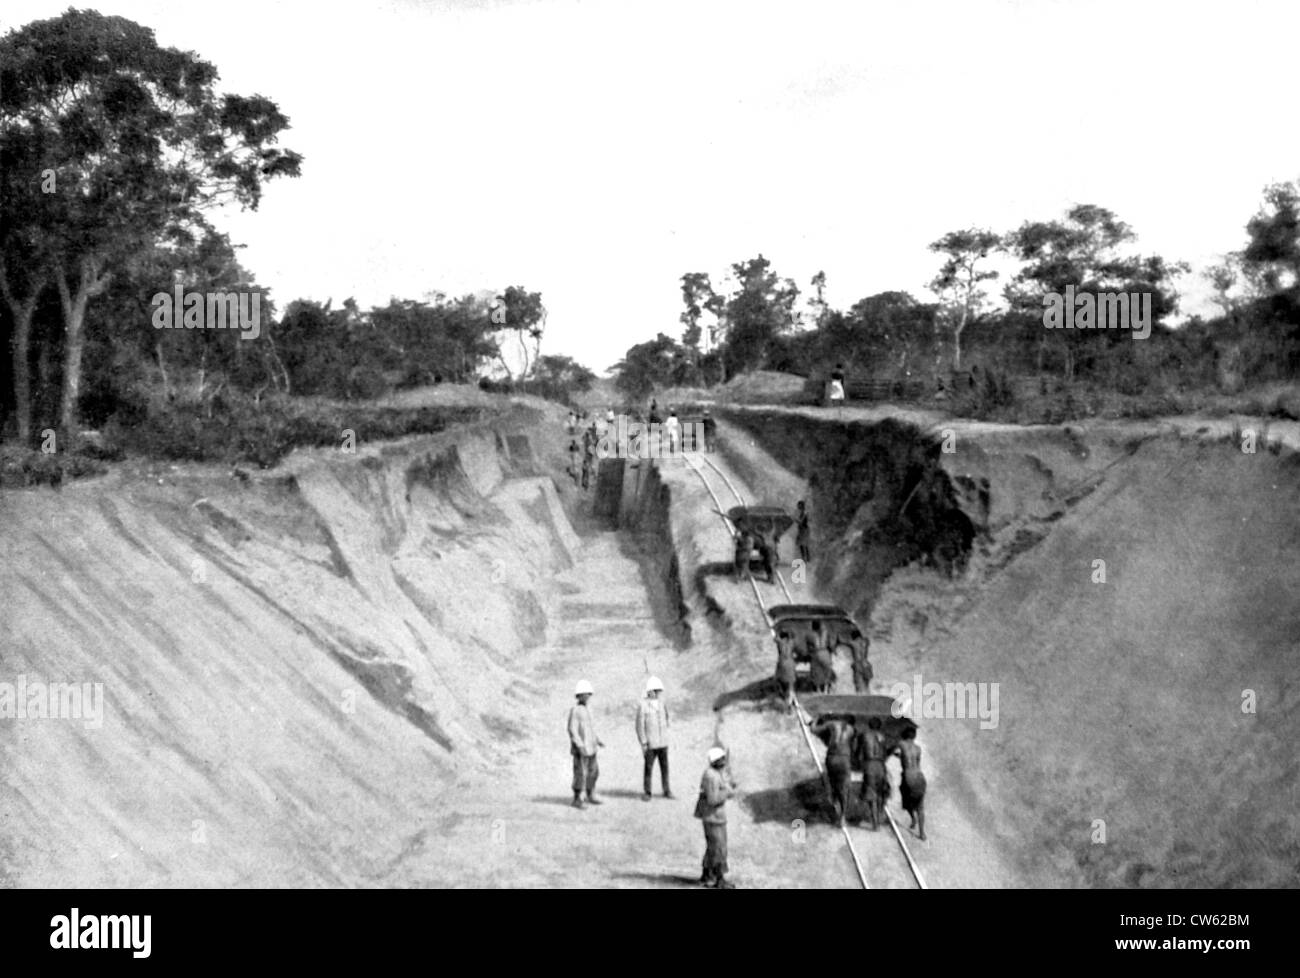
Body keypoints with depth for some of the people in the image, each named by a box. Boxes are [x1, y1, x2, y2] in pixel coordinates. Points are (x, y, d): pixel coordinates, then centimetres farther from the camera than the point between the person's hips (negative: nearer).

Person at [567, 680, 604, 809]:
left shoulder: (587, 709, 12)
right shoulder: (575, 710, -16)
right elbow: (572, 730, -20)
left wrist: (597, 740, 17)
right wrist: (580, 746, -26)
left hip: (590, 748, 9)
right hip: (580, 749, -9)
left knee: (593, 772, 13)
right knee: (580, 774, -5)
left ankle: (590, 796, 25)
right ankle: (577, 800, 3)